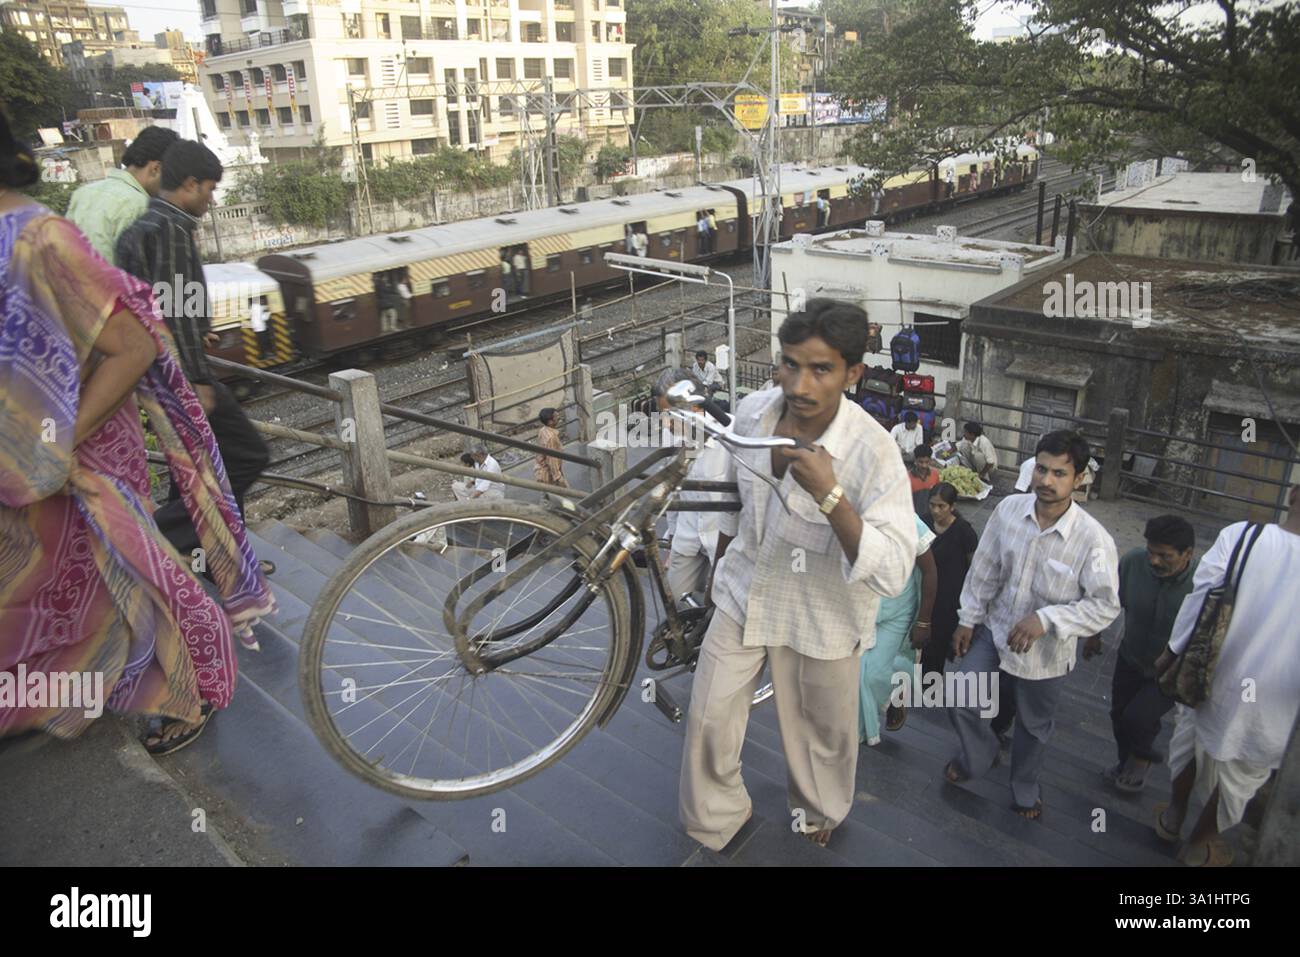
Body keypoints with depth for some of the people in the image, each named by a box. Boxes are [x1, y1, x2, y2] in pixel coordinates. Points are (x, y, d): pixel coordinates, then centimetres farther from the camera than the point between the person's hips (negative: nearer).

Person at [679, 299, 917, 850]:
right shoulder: (751, 413, -13)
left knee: (821, 733, 19)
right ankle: (715, 822, 42)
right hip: (744, 593, 4)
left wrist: (830, 496, -44)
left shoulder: (871, 451, -28)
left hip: (820, 615, -3)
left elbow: (892, 574, -33)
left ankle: (819, 812, 53)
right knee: (709, 720, 13)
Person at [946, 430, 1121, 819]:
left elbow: (1106, 605, -17)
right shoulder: (1009, 509, -15)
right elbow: (984, 570, -3)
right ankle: (976, 758, 30)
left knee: (1034, 727, 18)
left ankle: (1025, 790, 48)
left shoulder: (1094, 539, -24)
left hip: (1046, 652, -2)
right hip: (995, 630, 2)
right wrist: (968, 620, 3)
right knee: (960, 699, -4)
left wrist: (1047, 619, -28)